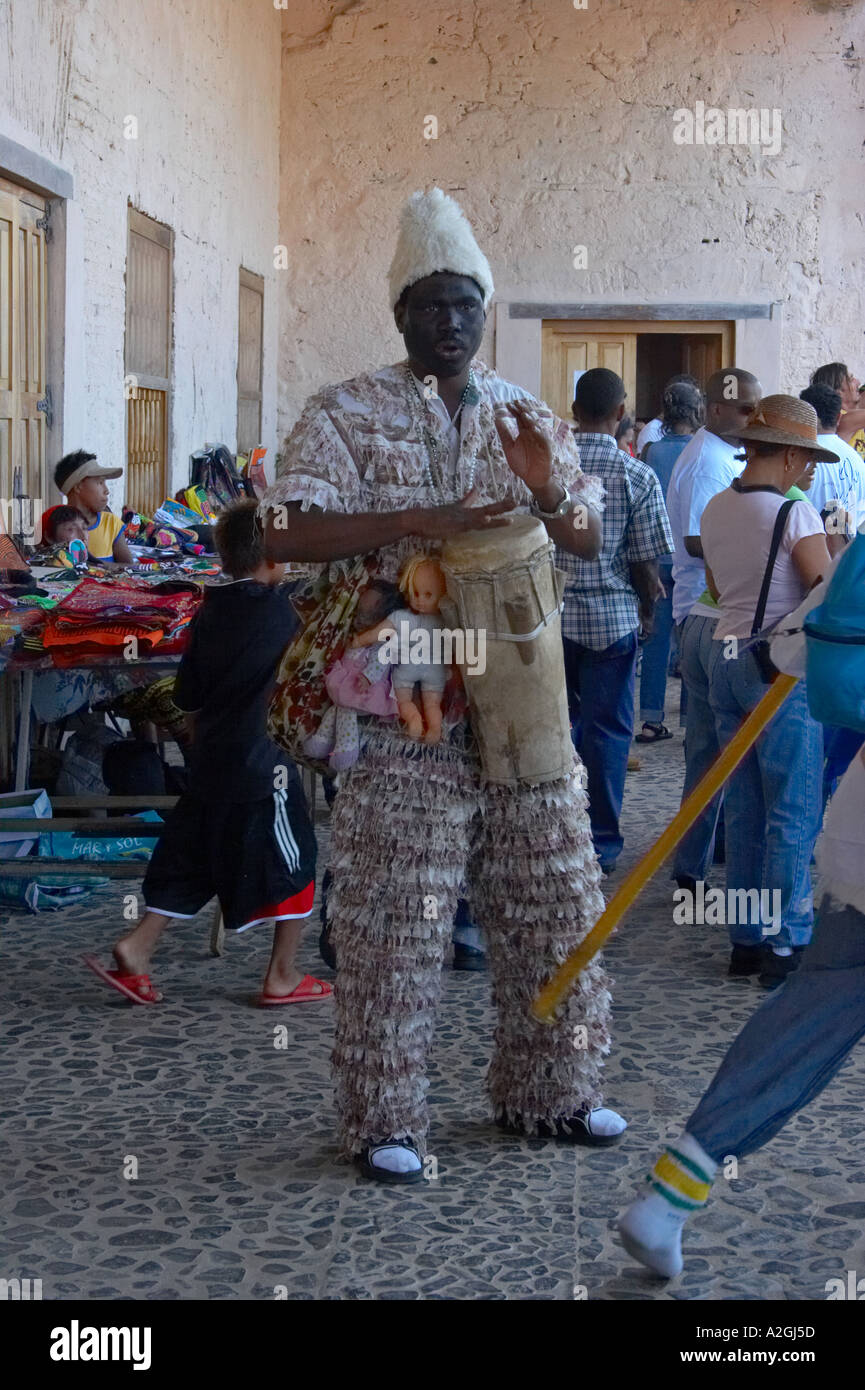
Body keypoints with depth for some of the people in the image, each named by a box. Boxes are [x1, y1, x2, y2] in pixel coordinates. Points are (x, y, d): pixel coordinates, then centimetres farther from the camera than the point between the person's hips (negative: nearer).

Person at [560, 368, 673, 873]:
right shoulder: (638, 477, -8)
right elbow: (645, 561, -6)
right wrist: (647, 608, 12)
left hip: (550, 613, 3)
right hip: (611, 615, -3)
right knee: (607, 728, 6)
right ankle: (601, 842, 13)